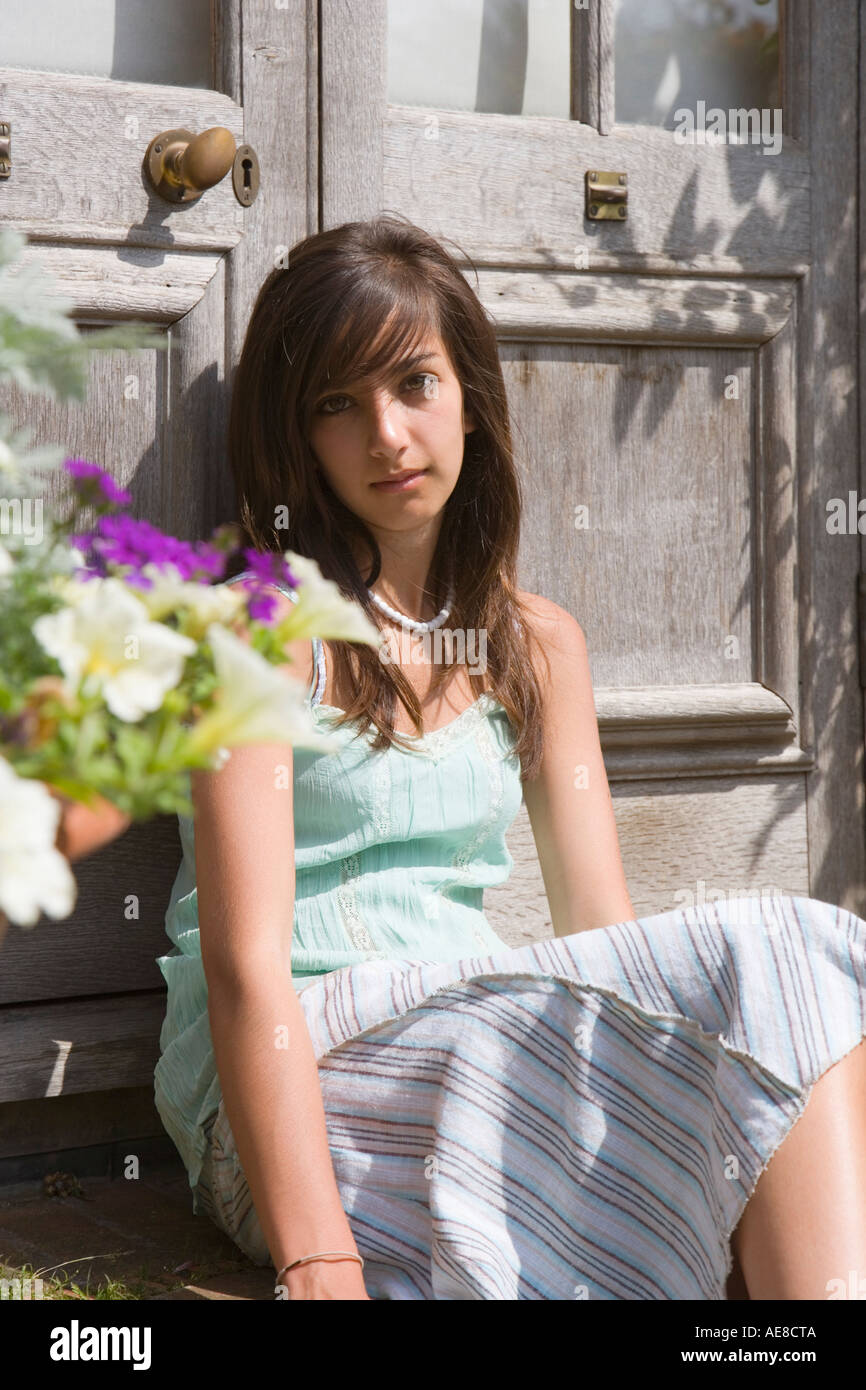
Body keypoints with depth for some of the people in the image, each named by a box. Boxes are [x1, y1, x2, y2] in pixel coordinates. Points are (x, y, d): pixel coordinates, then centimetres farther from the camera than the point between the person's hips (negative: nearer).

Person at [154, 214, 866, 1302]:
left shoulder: (538, 644, 15)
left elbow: (604, 937, 9)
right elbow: (245, 965, -13)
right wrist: (318, 1266, -24)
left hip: (481, 1064, 5)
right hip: (297, 1095, -5)